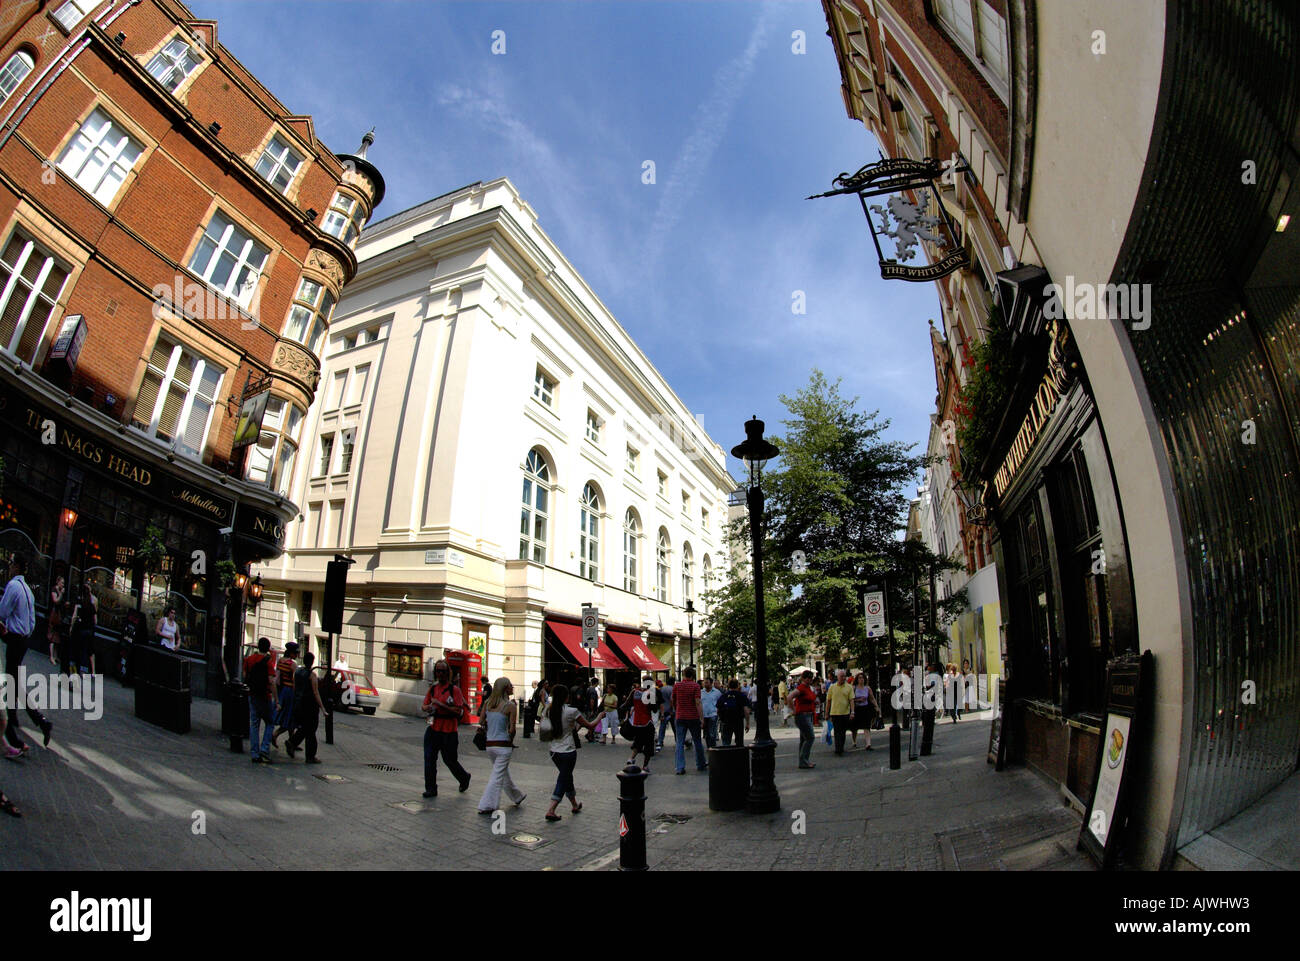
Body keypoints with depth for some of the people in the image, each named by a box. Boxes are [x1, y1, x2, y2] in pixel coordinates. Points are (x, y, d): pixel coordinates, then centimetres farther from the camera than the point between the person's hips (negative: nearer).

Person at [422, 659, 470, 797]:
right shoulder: (432, 688, 7)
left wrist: (440, 704, -21)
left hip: (449, 731, -5)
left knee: (449, 760, 7)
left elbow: (459, 711, -16)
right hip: (433, 729, 5)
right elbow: (424, 706, 15)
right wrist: (429, 707, -9)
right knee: (429, 759, 0)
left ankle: (464, 778, 33)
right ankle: (431, 789, 14)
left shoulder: (454, 689, -10)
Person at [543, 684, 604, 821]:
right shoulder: (571, 711, -18)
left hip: (554, 751, 6)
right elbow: (590, 726, -9)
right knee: (563, 780, 7)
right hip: (568, 752, -6)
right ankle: (551, 810, 2)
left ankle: (575, 805, 36)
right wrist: (599, 716, 9)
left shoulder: (550, 711, -1)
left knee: (567, 776, 21)